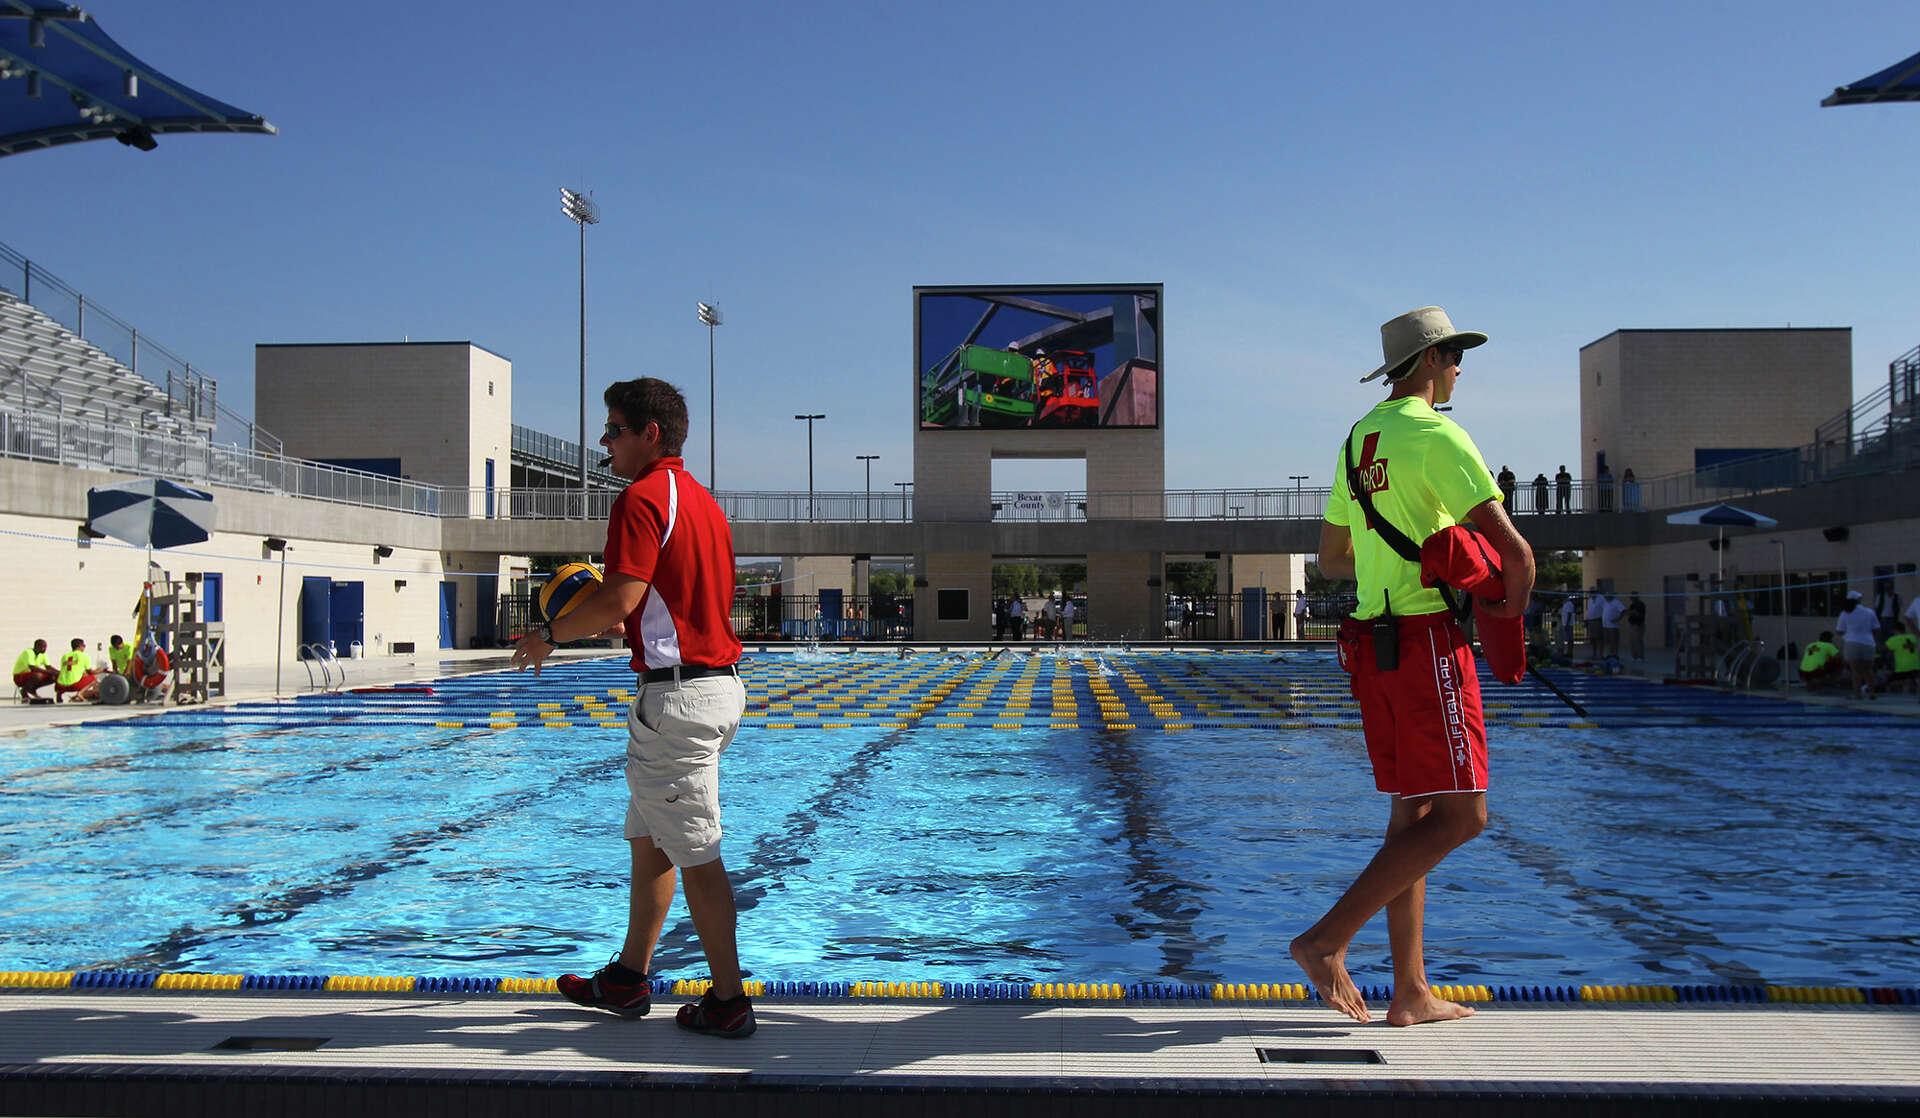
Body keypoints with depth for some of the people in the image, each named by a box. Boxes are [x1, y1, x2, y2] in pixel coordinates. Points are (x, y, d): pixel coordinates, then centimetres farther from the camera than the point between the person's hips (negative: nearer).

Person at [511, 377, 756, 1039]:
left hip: (678, 695, -10)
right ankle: (628, 979, 29)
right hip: (720, 684, 10)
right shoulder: (700, 499, 17)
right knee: (648, 840, 19)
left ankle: (729, 1003, 5)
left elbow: (620, 599, -22)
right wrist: (616, 621, 22)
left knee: (696, 856, -3)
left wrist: (549, 635, -7)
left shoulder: (643, 498, -13)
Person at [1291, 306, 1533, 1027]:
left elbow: (1332, 560, 24)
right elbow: (1512, 547, -15)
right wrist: (1512, 604, 4)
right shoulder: (1435, 434, -10)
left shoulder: (1357, 439, 17)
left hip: (1371, 641, 9)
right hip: (1427, 641, -9)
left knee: (1412, 815, 11)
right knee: (1461, 815, -5)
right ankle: (1327, 941, -9)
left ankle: (1411, 994, 14)